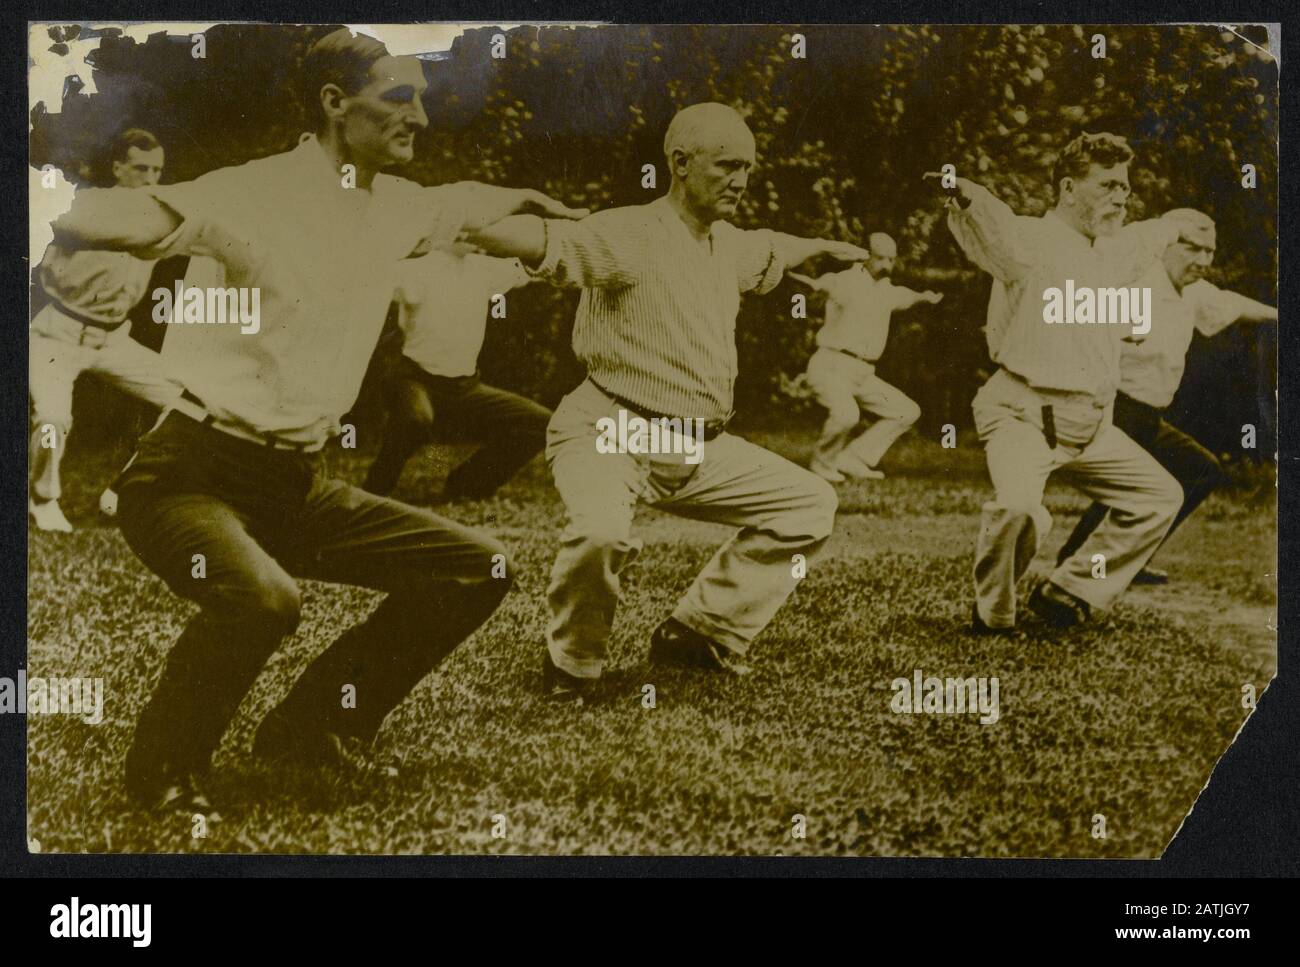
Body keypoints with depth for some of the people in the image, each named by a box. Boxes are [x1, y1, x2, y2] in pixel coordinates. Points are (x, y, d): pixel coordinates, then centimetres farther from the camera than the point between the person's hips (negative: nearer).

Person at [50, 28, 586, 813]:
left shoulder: (397, 206, 7)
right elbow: (137, 217, -31)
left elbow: (464, 205, 31)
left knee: (478, 568, 4)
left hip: (298, 484, 8)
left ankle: (317, 725, 16)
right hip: (191, 474, -8)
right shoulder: (256, 194, -16)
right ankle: (166, 770, -6)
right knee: (264, 597, -37)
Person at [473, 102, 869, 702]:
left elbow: (770, 250, 36)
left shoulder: (729, 244, 12)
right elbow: (545, 242, -32)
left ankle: (699, 636, 16)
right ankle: (570, 669, -6)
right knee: (602, 532, -37)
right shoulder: (628, 236, -15)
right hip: (610, 432, -8)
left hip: (701, 448, 9)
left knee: (809, 504, 11)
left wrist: (824, 247, 54)